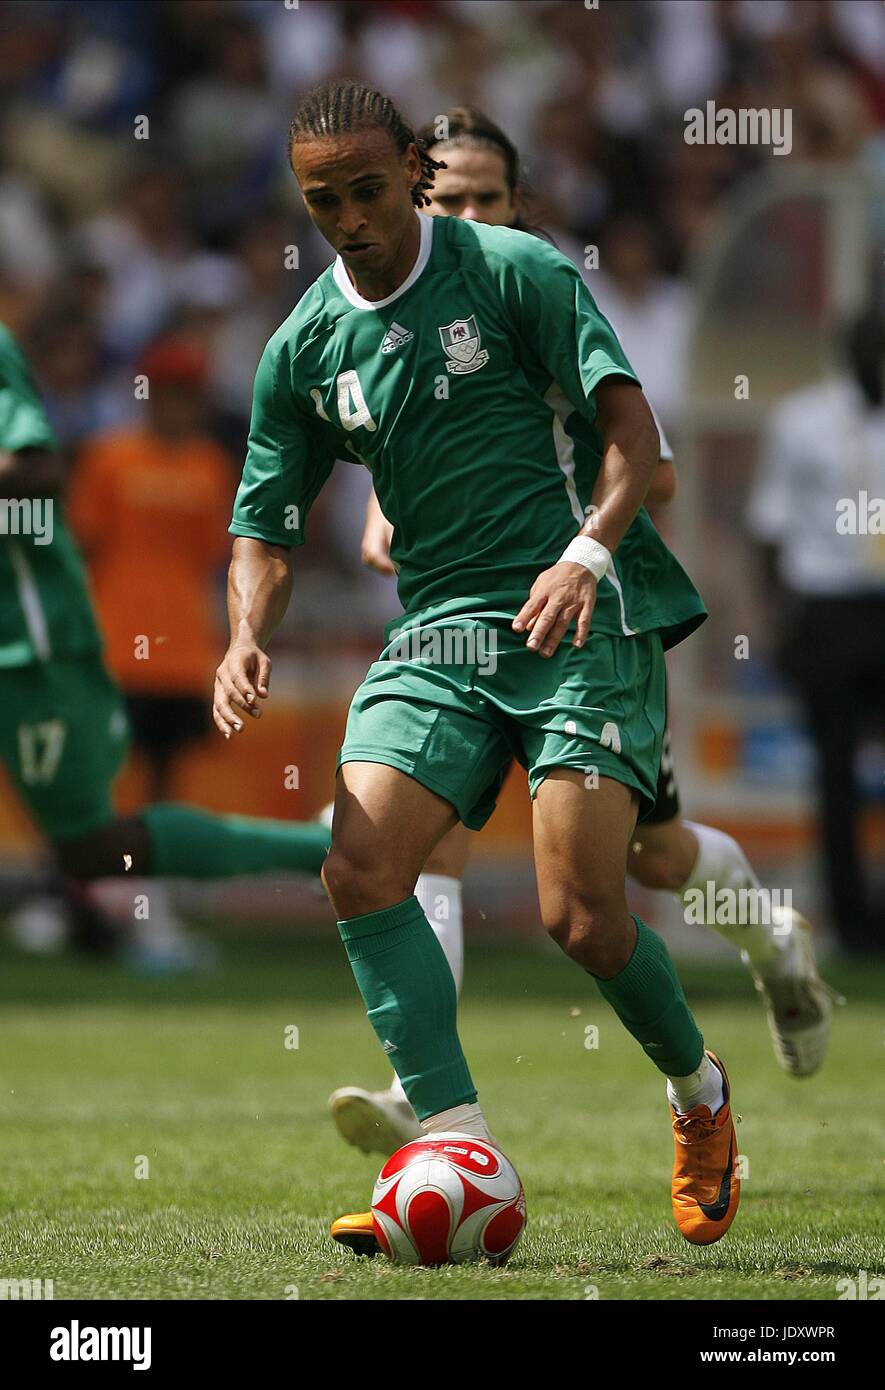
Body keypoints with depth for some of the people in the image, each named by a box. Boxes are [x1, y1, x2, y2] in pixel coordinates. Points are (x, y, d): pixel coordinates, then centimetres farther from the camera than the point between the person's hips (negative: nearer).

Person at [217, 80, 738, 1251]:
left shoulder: (515, 272, -2)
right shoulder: (303, 348, 11)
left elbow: (631, 426, -7)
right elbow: (267, 525, 14)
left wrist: (587, 554, -24)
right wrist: (248, 638, -6)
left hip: (584, 615, -5)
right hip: (439, 628, 5)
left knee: (580, 914, -15)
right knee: (361, 868, -19)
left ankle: (699, 1092, 16)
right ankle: (460, 1155, -18)